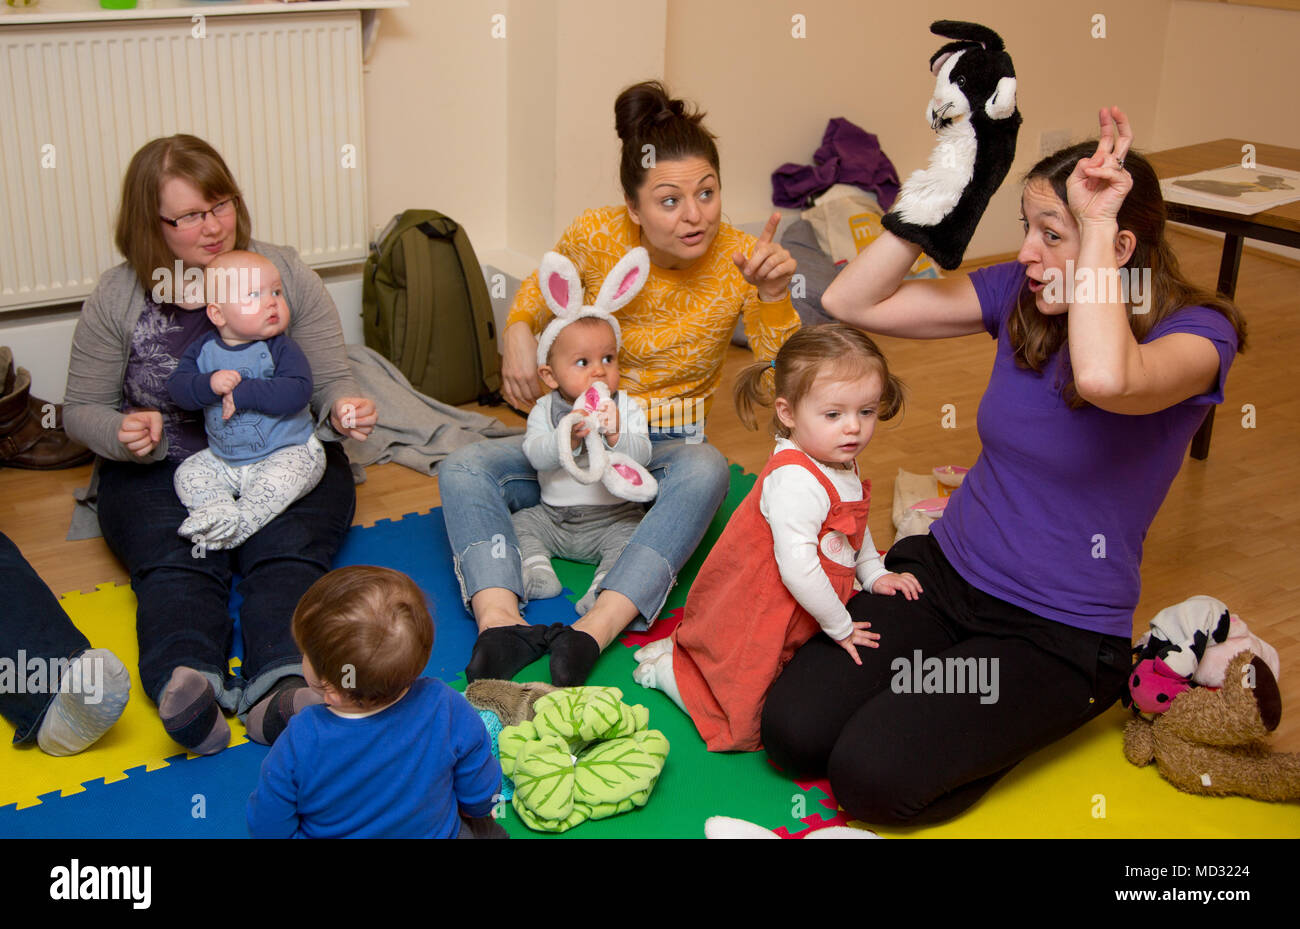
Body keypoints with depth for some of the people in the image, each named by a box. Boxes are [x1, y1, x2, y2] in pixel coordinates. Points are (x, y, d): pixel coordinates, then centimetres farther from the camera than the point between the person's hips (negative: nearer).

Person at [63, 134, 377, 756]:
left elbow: (329, 381, 5)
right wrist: (122, 435, -17)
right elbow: (82, 408, 8)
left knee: (288, 555, -30)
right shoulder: (117, 297, 1)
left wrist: (344, 409, -20)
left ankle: (280, 693, -54)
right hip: (161, 473, 0)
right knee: (176, 565, -30)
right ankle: (184, 687, -56)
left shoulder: (285, 272, 2)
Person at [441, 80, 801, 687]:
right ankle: (501, 626, -41)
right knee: (464, 468, -21)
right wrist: (518, 336, -17)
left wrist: (773, 297, -32)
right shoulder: (596, 238, -13)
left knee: (705, 473, -38)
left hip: (668, 447, -2)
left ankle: (591, 636, -45)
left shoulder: (739, 260, -13)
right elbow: (533, 301, 7)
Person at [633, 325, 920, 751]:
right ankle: (668, 666, 15)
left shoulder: (844, 467, 3)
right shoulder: (794, 481, -31)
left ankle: (687, 650, 25)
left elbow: (854, 530, 23)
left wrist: (875, 574, 9)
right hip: (746, 621, -9)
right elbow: (797, 569, -34)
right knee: (746, 731, -3)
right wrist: (840, 627, -21)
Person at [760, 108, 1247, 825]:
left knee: (871, 776, -21)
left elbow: (1104, 378, -41)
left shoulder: (1195, 333, -15)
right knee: (791, 732, -12)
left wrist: (1096, 221, -29)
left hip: (1059, 630, -5)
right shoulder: (1022, 293, 1)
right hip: (944, 569, 5)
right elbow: (852, 302, -2)